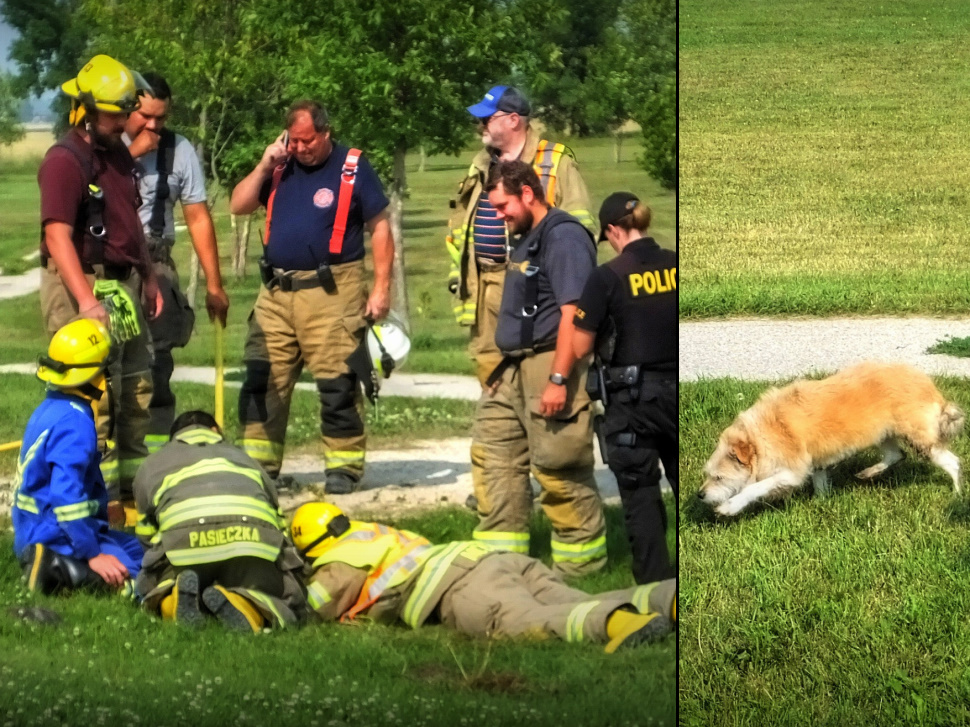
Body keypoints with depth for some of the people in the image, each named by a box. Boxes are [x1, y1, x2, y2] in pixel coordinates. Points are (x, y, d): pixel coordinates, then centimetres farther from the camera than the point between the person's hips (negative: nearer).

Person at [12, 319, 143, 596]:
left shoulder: (51, 409, 11)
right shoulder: (74, 422, -21)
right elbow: (66, 495, -28)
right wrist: (92, 554, -25)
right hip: (56, 537, -10)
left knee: (139, 549, 18)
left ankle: (53, 564, 0)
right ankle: (57, 571, -24)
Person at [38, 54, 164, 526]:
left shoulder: (118, 154, 14)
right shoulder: (65, 161, -15)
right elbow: (58, 236, -23)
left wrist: (148, 278, 23)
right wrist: (87, 301, -30)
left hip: (123, 286, 9)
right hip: (83, 286, -9)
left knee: (136, 392, 13)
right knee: (97, 399, -9)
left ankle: (133, 489, 24)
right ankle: (104, 505, -6)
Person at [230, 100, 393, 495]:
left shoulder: (353, 168, -1)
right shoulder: (281, 166, 13)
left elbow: (380, 229, 0)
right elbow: (238, 206, 12)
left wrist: (381, 288, -6)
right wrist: (264, 167, -1)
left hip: (331, 293, -5)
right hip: (276, 291, 5)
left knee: (337, 384, -6)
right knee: (261, 382, 5)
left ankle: (344, 467, 1)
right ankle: (257, 464, 13)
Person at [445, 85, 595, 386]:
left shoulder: (555, 163, -5)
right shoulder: (482, 164, 17)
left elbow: (577, 224, -8)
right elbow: (460, 220, 25)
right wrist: (457, 267, 17)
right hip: (485, 282, 7)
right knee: (486, 359, 9)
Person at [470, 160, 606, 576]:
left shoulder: (564, 238, -14)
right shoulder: (527, 241, 18)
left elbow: (572, 314, -21)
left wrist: (558, 379, -26)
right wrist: (504, 369, 21)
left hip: (550, 365, -11)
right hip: (516, 367, 11)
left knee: (557, 468, -6)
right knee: (493, 452, 12)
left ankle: (584, 556, 5)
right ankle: (501, 551, 19)